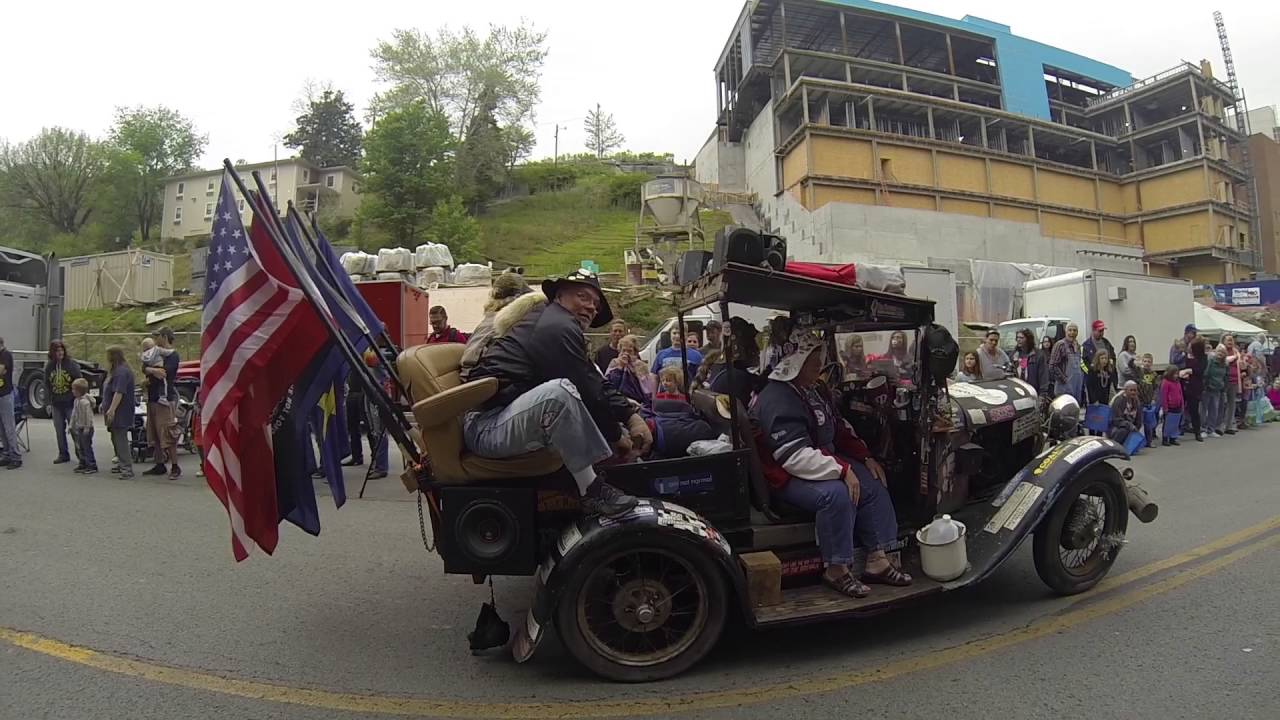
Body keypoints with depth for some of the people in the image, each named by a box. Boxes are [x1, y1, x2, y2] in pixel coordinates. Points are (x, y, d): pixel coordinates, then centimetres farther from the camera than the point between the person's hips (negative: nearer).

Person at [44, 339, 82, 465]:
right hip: (56, 404, 5)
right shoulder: (49, 366, 5)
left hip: (70, 403, -4)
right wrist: (48, 403, 9)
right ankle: (63, 454, 20)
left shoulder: (72, 364, -8)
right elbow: (47, 385, 12)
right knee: (59, 430, 10)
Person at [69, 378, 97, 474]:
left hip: (85, 428, -10)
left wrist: (87, 428, -21)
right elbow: (74, 414, 20)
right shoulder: (76, 400, 11)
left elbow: (88, 416, -22)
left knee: (87, 447, -6)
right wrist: (72, 425, 19)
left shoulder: (85, 401, -21)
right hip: (78, 428, 10)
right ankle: (83, 464, 27)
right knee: (79, 447, 17)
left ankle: (92, 466, -1)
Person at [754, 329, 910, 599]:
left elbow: (841, 430, 20)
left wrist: (866, 457, 6)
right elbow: (795, 457, -30)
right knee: (836, 493, -33)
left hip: (824, 462, 10)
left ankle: (877, 561, 2)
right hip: (788, 476, -10)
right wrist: (843, 470, -30)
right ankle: (836, 571, -18)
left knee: (873, 483, -2)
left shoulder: (814, 391, 10)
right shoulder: (778, 400, -23)